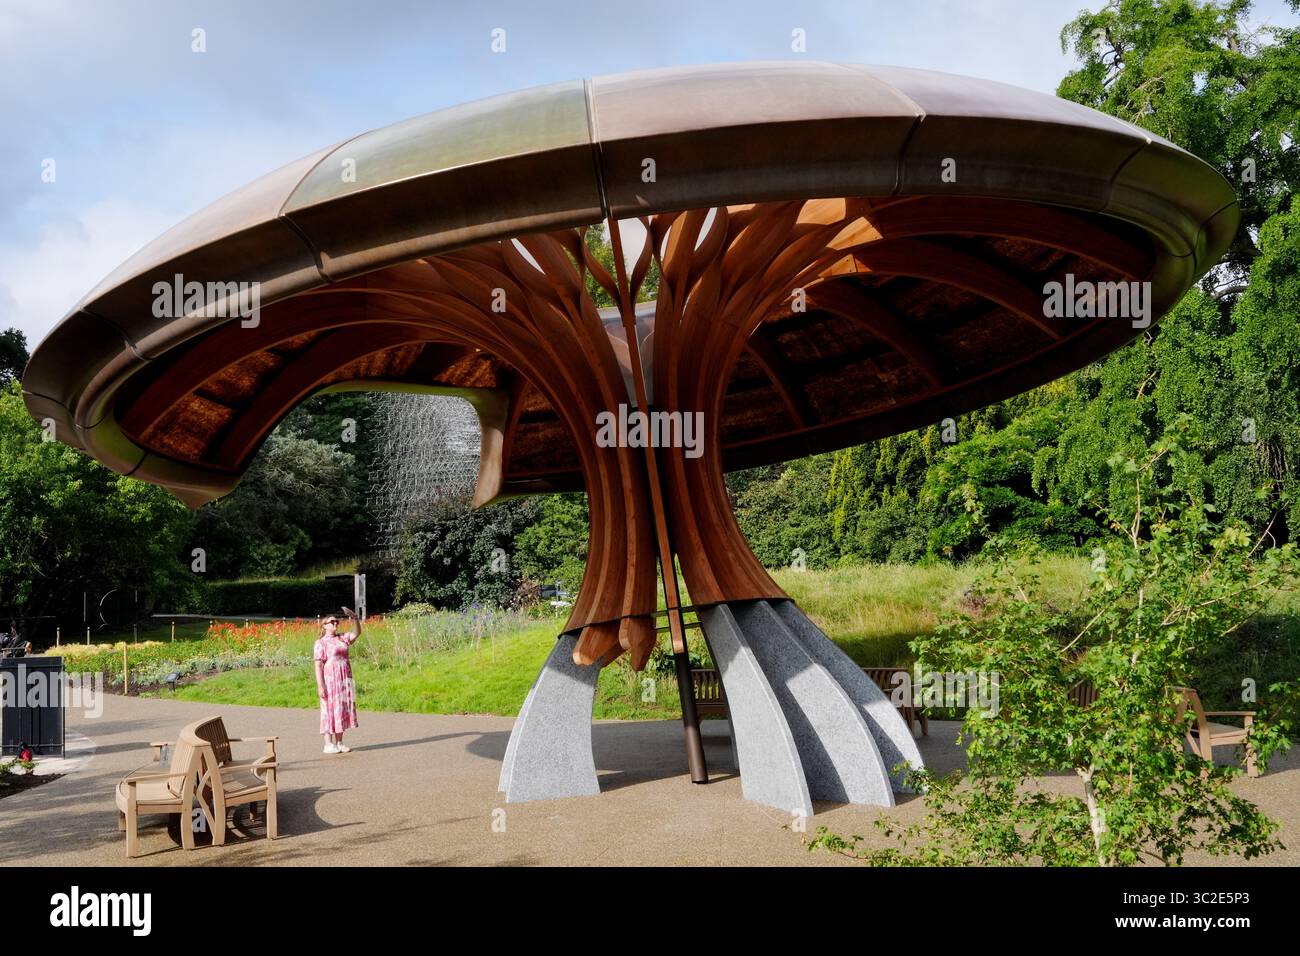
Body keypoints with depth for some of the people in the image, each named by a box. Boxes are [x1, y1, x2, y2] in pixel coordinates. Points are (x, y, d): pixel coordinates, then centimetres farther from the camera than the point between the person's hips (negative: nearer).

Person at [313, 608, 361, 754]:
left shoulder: (342, 638, 11)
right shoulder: (321, 642, -5)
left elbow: (357, 633, -3)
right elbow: (318, 665, -10)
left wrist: (354, 618, -18)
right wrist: (320, 685, -16)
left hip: (345, 680, 6)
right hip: (330, 680, -6)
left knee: (342, 709, 8)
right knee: (329, 710, -2)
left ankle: (339, 742, 14)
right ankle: (328, 744, 2)